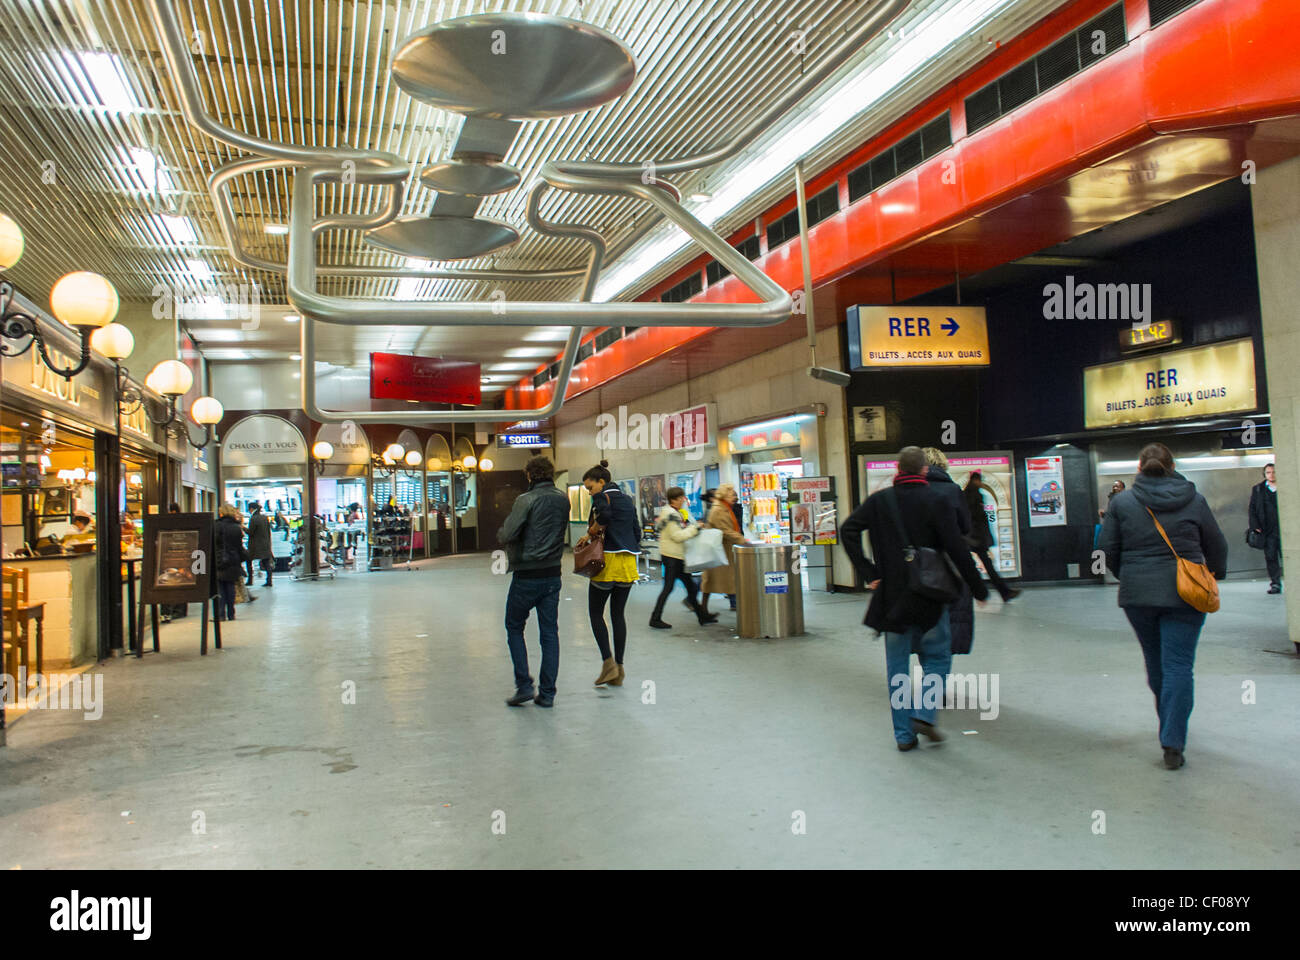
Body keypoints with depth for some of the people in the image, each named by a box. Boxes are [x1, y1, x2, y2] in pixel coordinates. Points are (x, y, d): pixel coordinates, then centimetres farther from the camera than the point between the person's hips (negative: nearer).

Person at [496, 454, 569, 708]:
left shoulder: (526, 499, -14)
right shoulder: (563, 499, 5)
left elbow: (506, 535, -18)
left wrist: (500, 534, 3)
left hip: (527, 575, -5)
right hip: (553, 574, 5)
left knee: (514, 628, 12)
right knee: (550, 632, 9)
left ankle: (524, 685, 5)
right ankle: (547, 693, 11)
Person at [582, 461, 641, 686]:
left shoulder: (603, 497, -6)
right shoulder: (627, 500, 17)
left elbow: (604, 517, -27)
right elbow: (636, 531, 18)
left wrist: (590, 534, -11)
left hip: (609, 560, -7)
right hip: (628, 562, 7)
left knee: (596, 613, 5)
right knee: (619, 615, 11)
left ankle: (608, 662, -5)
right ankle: (618, 668, 11)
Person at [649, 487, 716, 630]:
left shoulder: (675, 512, 15)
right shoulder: (670, 514, -16)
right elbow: (677, 536, -20)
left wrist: (692, 527, 8)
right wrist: (695, 528, -14)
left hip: (678, 556, 10)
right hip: (671, 556, -10)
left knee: (690, 584, 13)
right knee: (668, 587, -5)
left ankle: (702, 616, 19)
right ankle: (655, 619, 1)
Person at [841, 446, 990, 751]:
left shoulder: (879, 500, 2)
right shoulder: (936, 500, -7)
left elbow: (848, 530, -6)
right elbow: (956, 549, -10)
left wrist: (868, 572, -3)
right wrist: (979, 589, -1)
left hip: (891, 595, 3)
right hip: (928, 596, -2)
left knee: (897, 666, 10)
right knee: (937, 655, 14)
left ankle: (903, 733, 10)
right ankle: (924, 714, -3)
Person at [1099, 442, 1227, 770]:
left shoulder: (1122, 502, -2)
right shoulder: (1194, 501, 0)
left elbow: (1109, 549, 1)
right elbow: (1217, 547, 10)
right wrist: (1216, 575, 30)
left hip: (1137, 595, 1)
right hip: (1184, 595, -1)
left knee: (1155, 662, 18)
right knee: (1178, 665, -1)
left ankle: (1170, 727, 35)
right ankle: (1173, 744, -6)